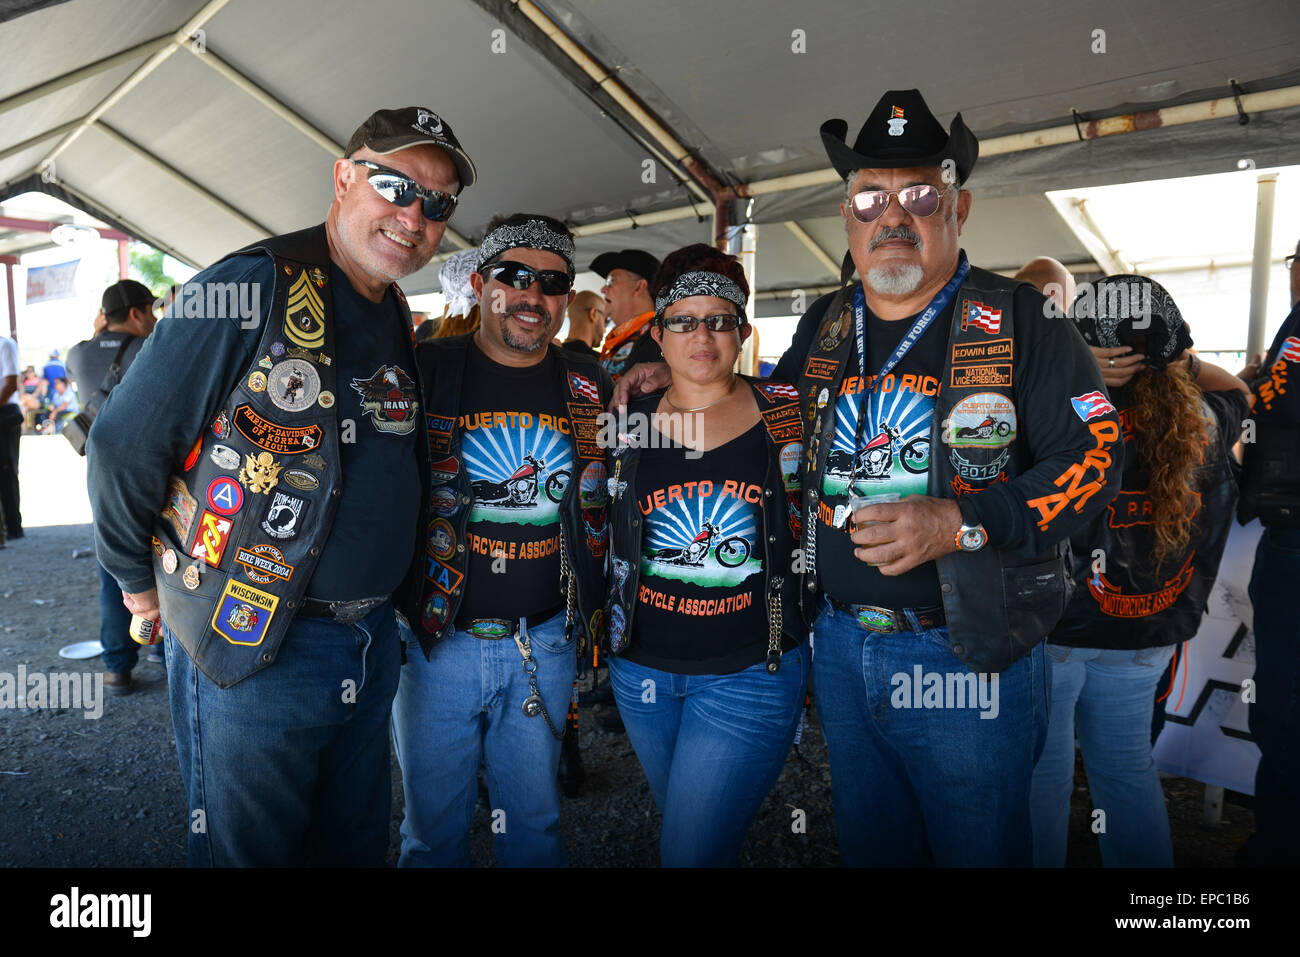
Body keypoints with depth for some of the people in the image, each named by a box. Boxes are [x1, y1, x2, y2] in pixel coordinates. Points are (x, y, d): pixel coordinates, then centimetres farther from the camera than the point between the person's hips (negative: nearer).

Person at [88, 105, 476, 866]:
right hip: (251, 647, -7)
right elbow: (124, 443, -14)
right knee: (248, 849, 14)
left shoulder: (398, 324, 7)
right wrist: (142, 581, -2)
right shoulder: (251, 289, -17)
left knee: (357, 844, 23)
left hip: (373, 645, 7)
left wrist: (381, 608, 13)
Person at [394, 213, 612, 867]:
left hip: (547, 643, 2)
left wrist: (593, 616, 9)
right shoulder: (426, 371, -6)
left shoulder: (592, 391, 2)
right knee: (434, 827, 15)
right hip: (437, 639, -2)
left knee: (535, 820, 19)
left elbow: (608, 507, 13)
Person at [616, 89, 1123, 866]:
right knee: (867, 845, 23)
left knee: (978, 849, 14)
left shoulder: (1021, 321, -9)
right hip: (841, 643, 5)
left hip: (967, 656, -4)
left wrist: (958, 523, -25)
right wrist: (685, 379, 8)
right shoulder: (824, 326, 6)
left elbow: (1095, 456, -12)